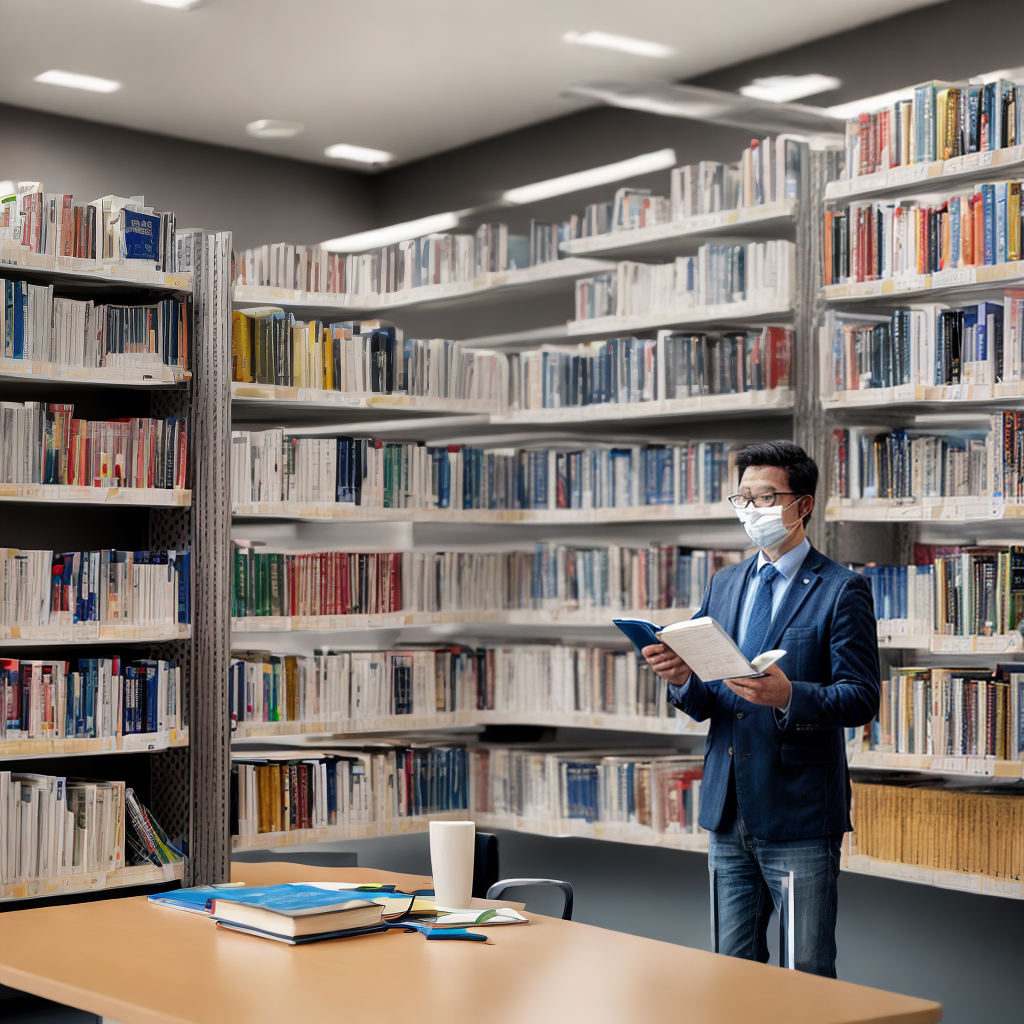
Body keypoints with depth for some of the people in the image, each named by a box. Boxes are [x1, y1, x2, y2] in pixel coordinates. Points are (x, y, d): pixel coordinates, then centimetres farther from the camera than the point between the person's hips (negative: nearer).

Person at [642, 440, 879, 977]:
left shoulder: (842, 590, -5)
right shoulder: (725, 584, 14)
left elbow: (861, 699, -10)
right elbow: (704, 703, 13)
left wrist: (790, 696, -28)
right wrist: (681, 679, -11)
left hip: (799, 813, -6)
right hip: (728, 811, 6)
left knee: (807, 976, -1)